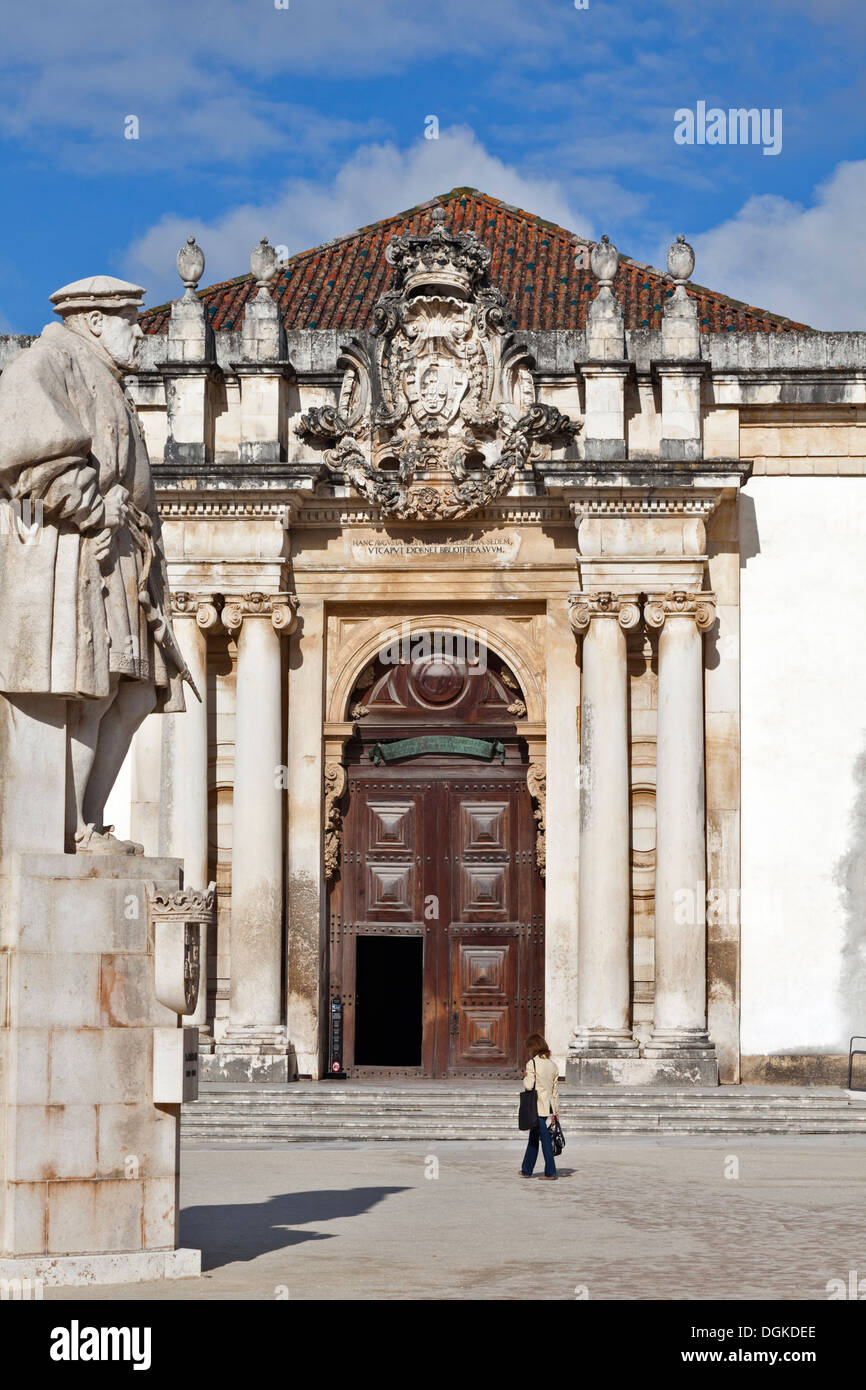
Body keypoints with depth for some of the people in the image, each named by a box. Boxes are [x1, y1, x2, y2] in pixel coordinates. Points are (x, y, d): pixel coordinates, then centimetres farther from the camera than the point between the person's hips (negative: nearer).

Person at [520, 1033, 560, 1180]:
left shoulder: (532, 1064, -12)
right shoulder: (553, 1065, 8)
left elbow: (528, 1086, -18)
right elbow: (555, 1090, 12)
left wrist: (525, 1077, 3)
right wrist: (556, 1111, 16)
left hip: (537, 1106, -7)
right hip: (549, 1105, 7)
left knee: (545, 1139, -5)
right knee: (533, 1137, 16)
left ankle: (551, 1172, -4)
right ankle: (527, 1170, 23)